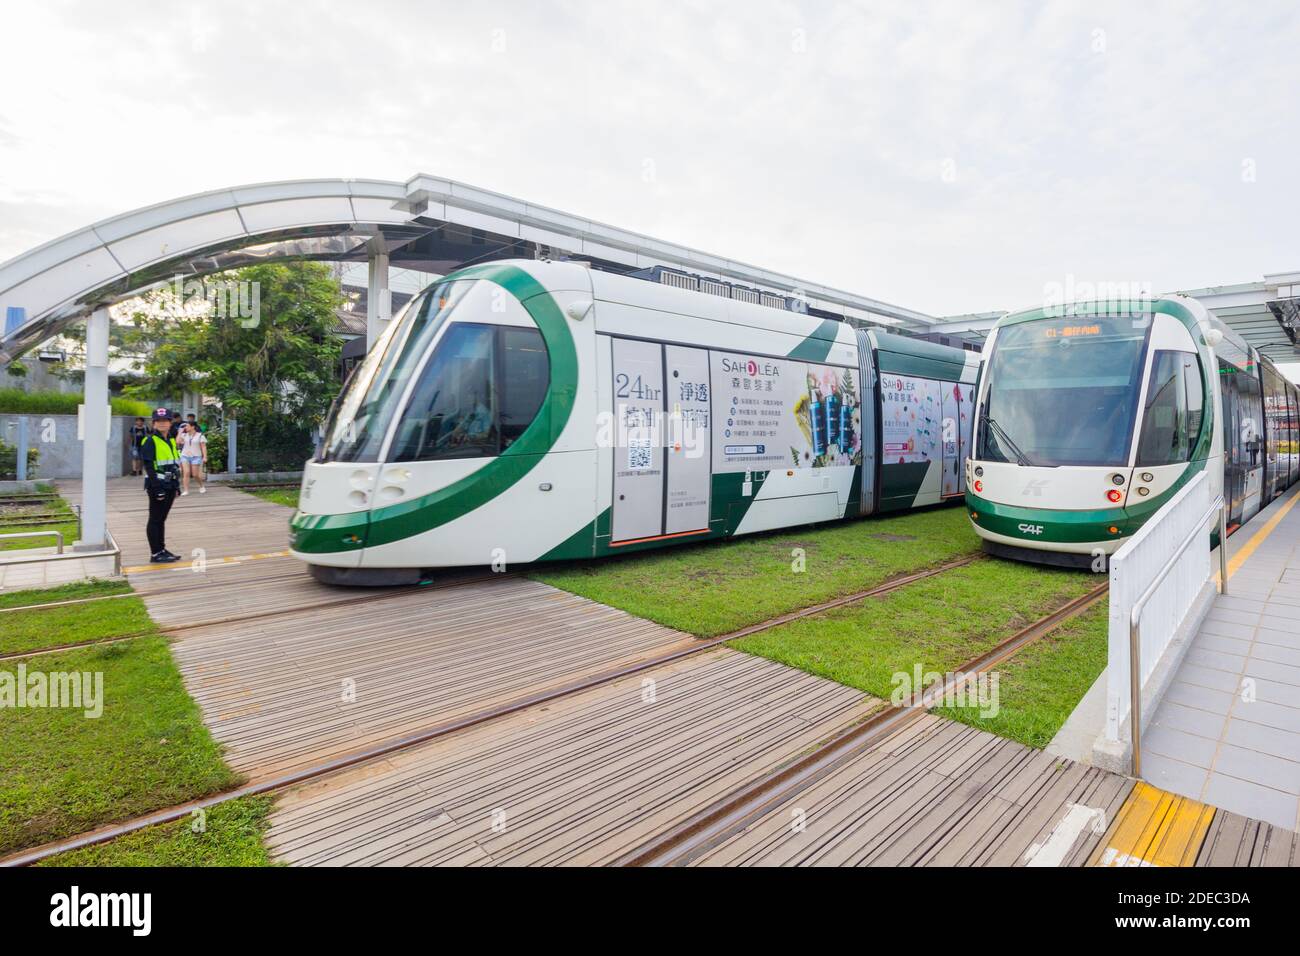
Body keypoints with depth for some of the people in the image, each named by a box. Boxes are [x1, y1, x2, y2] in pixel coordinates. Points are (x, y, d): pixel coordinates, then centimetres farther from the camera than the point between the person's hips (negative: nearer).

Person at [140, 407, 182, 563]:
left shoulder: (171, 440, 14)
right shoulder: (150, 441, -10)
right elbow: (149, 466, -15)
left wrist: (176, 485, 16)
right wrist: (156, 488, -20)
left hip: (170, 486, 8)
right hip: (158, 486, -8)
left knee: (161, 519, 15)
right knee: (155, 519, -1)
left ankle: (162, 550, 22)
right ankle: (155, 553, 5)